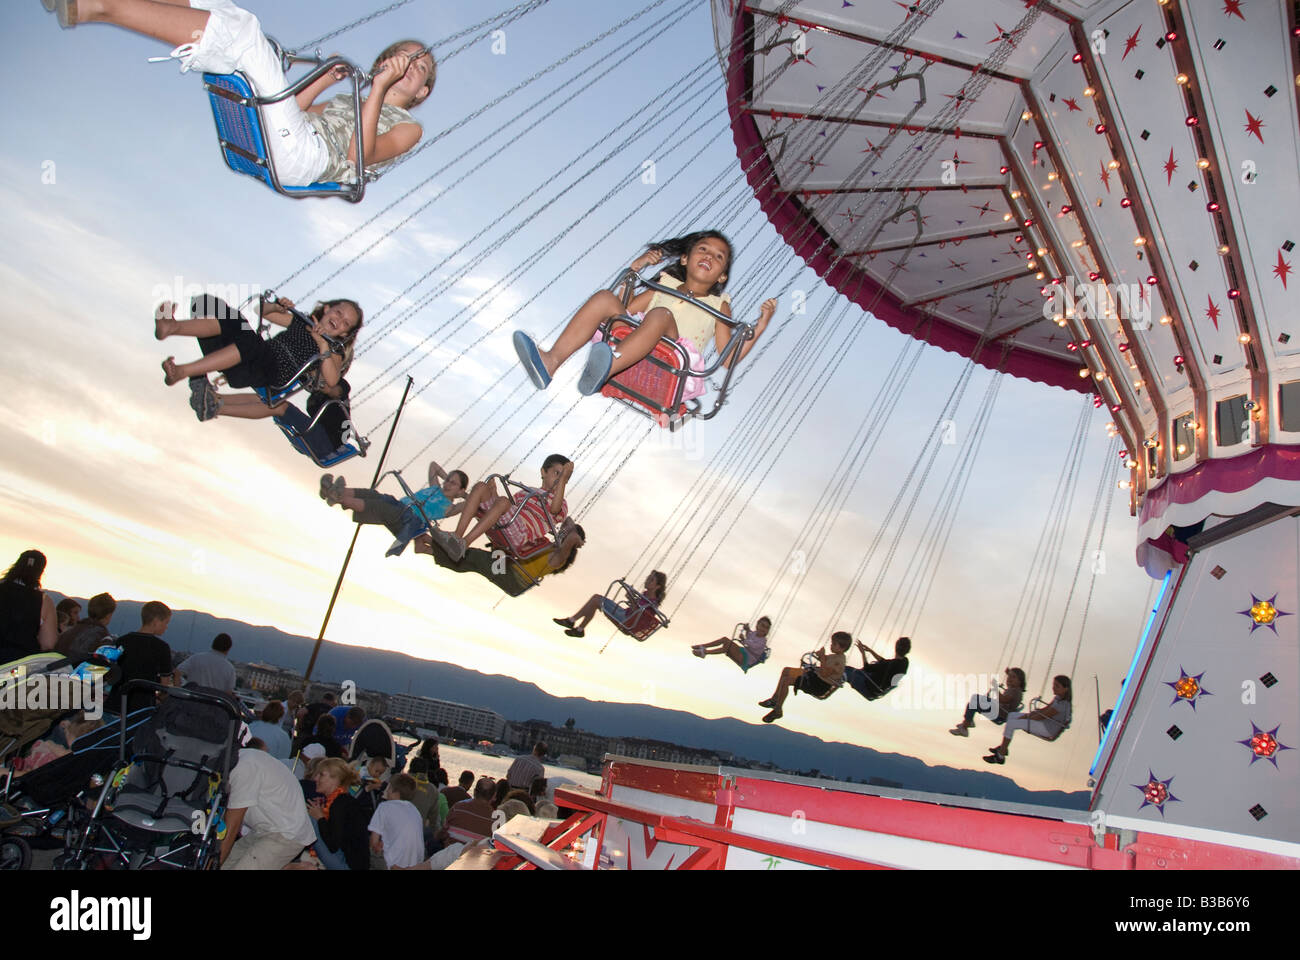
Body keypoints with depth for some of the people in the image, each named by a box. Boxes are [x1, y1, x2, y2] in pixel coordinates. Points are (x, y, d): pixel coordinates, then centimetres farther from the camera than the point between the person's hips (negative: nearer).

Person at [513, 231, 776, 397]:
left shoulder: (718, 306, 23)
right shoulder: (665, 285, 30)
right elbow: (623, 311, 25)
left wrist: (761, 325, 5)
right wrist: (635, 268, 20)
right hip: (631, 355, 4)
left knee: (661, 314, -31)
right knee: (605, 297, -15)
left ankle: (608, 367, -59)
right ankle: (551, 361, -35)